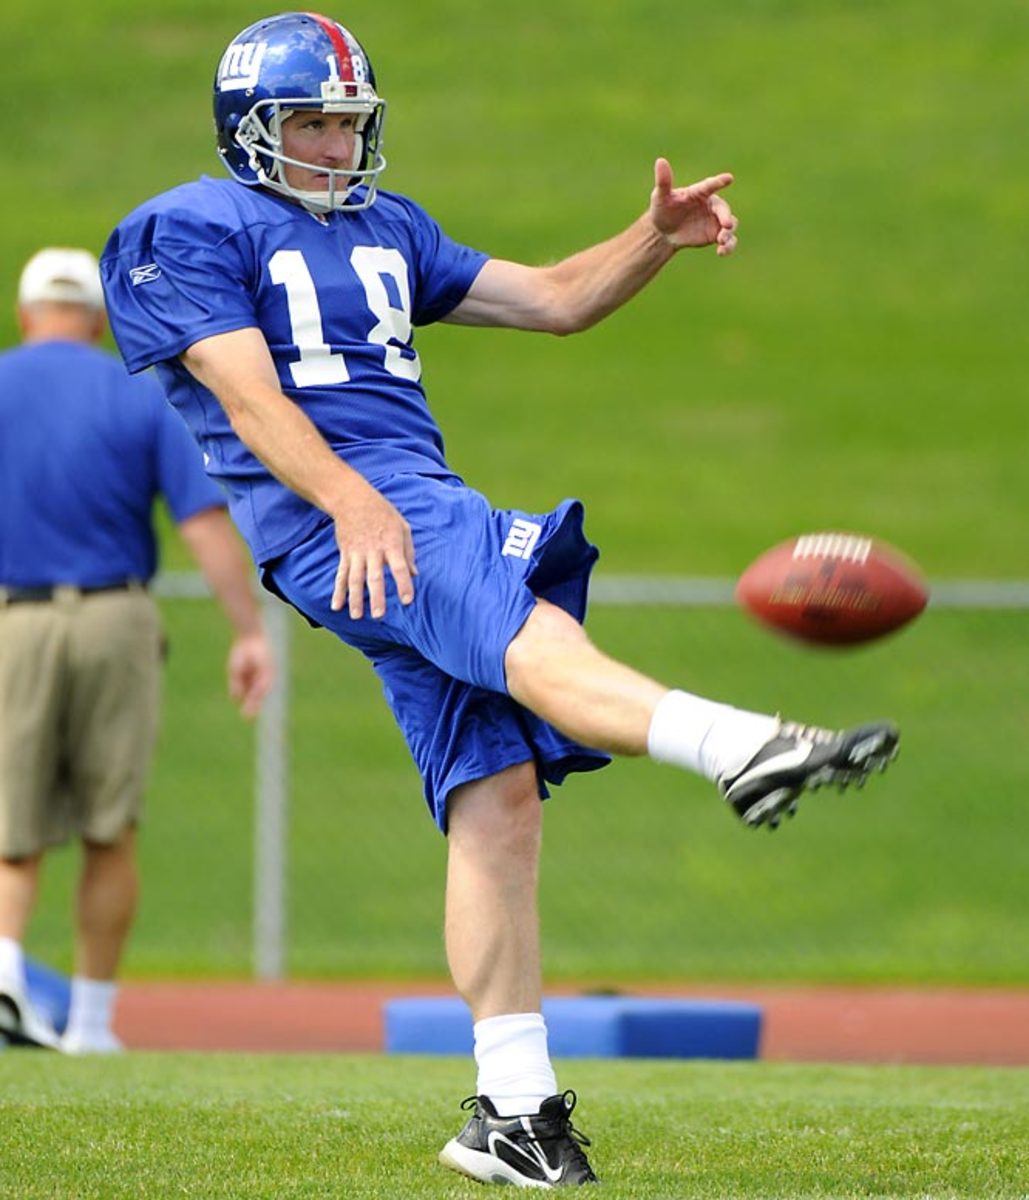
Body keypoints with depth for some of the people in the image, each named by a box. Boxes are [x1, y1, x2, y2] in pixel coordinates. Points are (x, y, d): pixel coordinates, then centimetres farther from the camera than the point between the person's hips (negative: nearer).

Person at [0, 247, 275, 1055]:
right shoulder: (143, 398, 3)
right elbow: (207, 520, -5)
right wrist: (251, 632, -6)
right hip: (115, 623, 0)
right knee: (110, 834, 10)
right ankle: (91, 1019, 12)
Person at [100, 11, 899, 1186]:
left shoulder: (386, 230, 27)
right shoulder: (193, 234, 5)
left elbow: (553, 300, 25)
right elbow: (250, 395, -9)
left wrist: (658, 238, 7)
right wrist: (352, 501, -24)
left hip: (423, 504, 8)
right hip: (331, 521, -8)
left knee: (498, 797, -2)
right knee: (528, 634, -33)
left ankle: (510, 1112, -3)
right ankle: (739, 747, -61)